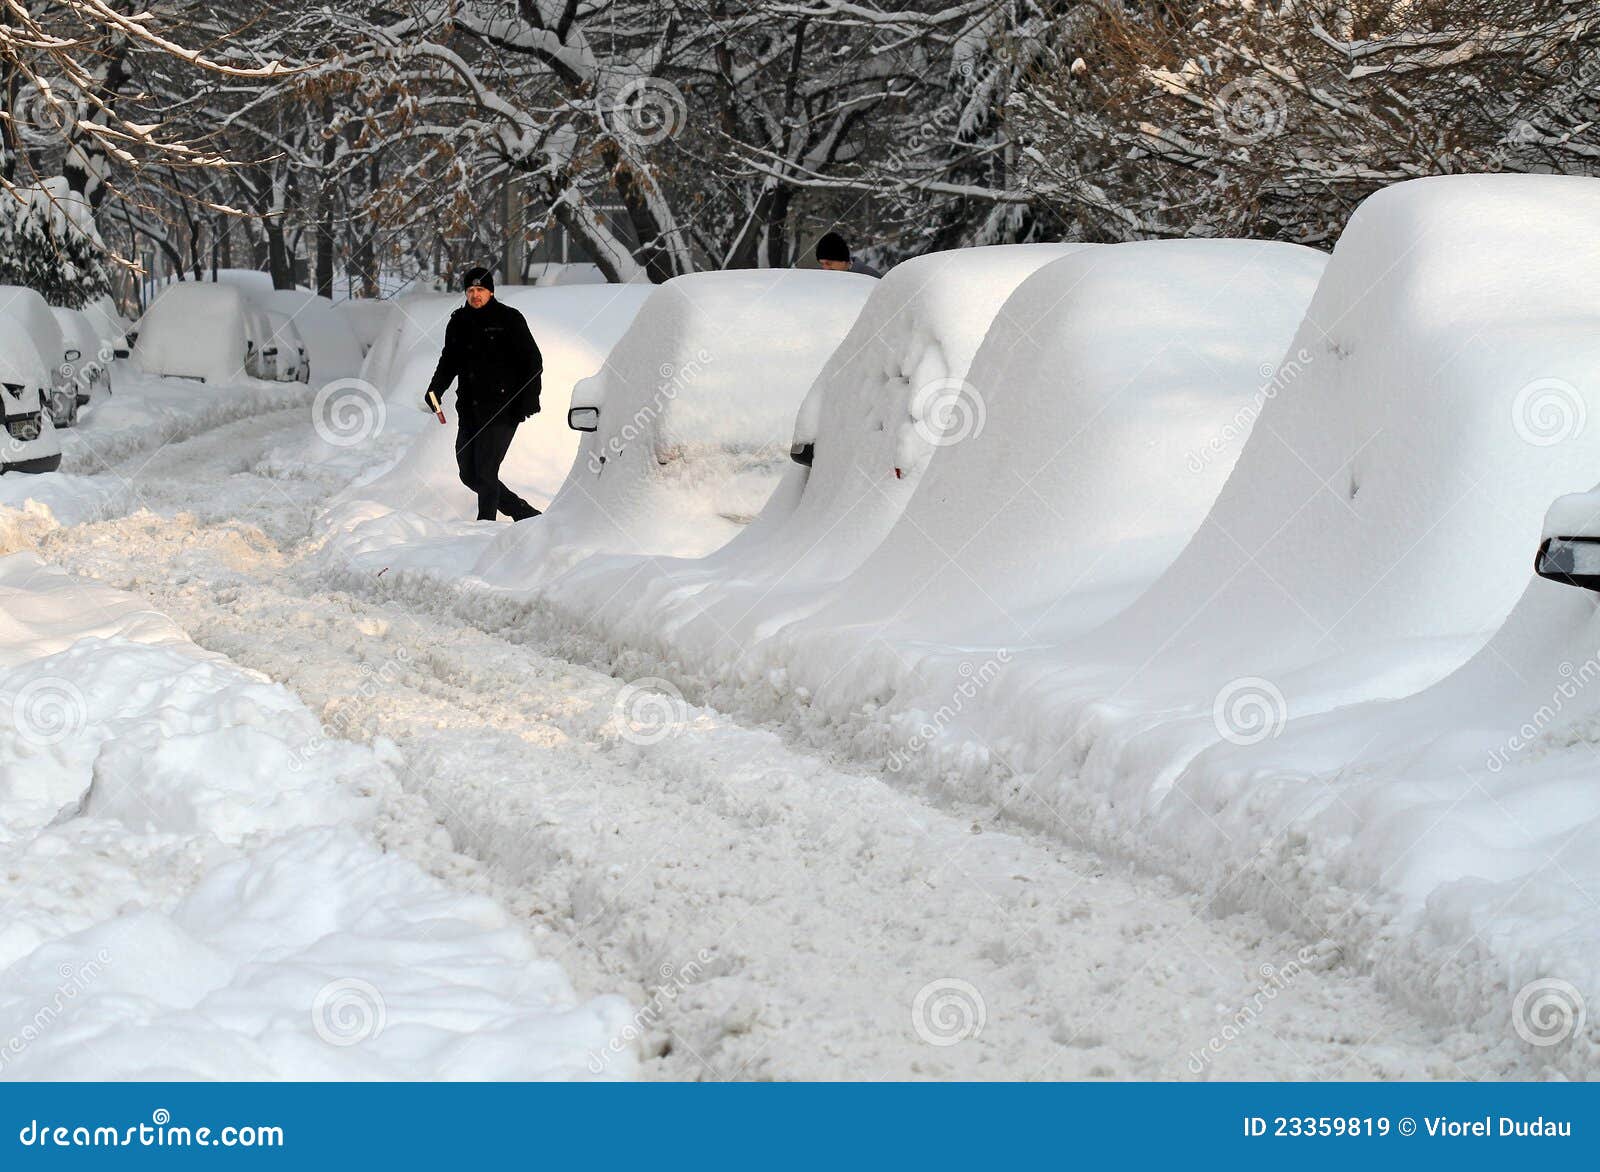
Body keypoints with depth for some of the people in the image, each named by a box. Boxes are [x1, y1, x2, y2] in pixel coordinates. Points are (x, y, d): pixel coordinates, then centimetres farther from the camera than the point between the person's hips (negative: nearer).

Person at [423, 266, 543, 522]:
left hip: (502, 409, -7)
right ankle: (526, 514, 20)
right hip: (469, 410, 7)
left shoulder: (508, 319, -3)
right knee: (469, 474, 7)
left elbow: (532, 360, -3)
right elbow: (448, 361, 21)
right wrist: (435, 389, 4)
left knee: (485, 472, -12)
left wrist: (528, 400, -11)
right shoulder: (458, 322, 12)